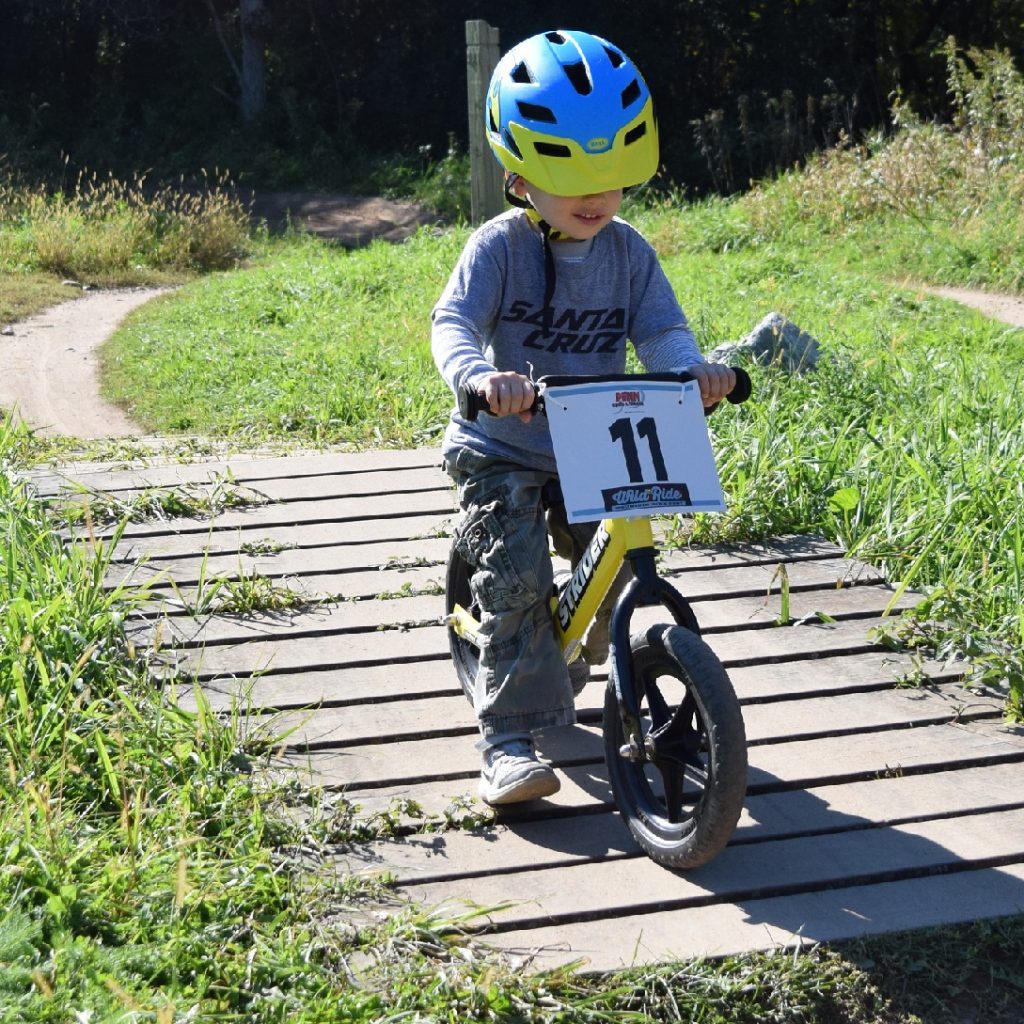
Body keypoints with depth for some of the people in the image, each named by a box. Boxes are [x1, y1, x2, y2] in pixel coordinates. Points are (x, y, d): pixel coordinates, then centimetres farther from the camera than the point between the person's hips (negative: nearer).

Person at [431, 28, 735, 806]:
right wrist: (480, 375, -49)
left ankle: (557, 683, 37)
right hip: (502, 451, -4)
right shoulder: (500, 247, -14)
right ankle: (510, 740, -7)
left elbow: (660, 327, -9)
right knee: (516, 585, -15)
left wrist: (694, 368, -32)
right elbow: (454, 321, -26)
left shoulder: (628, 252, -2)